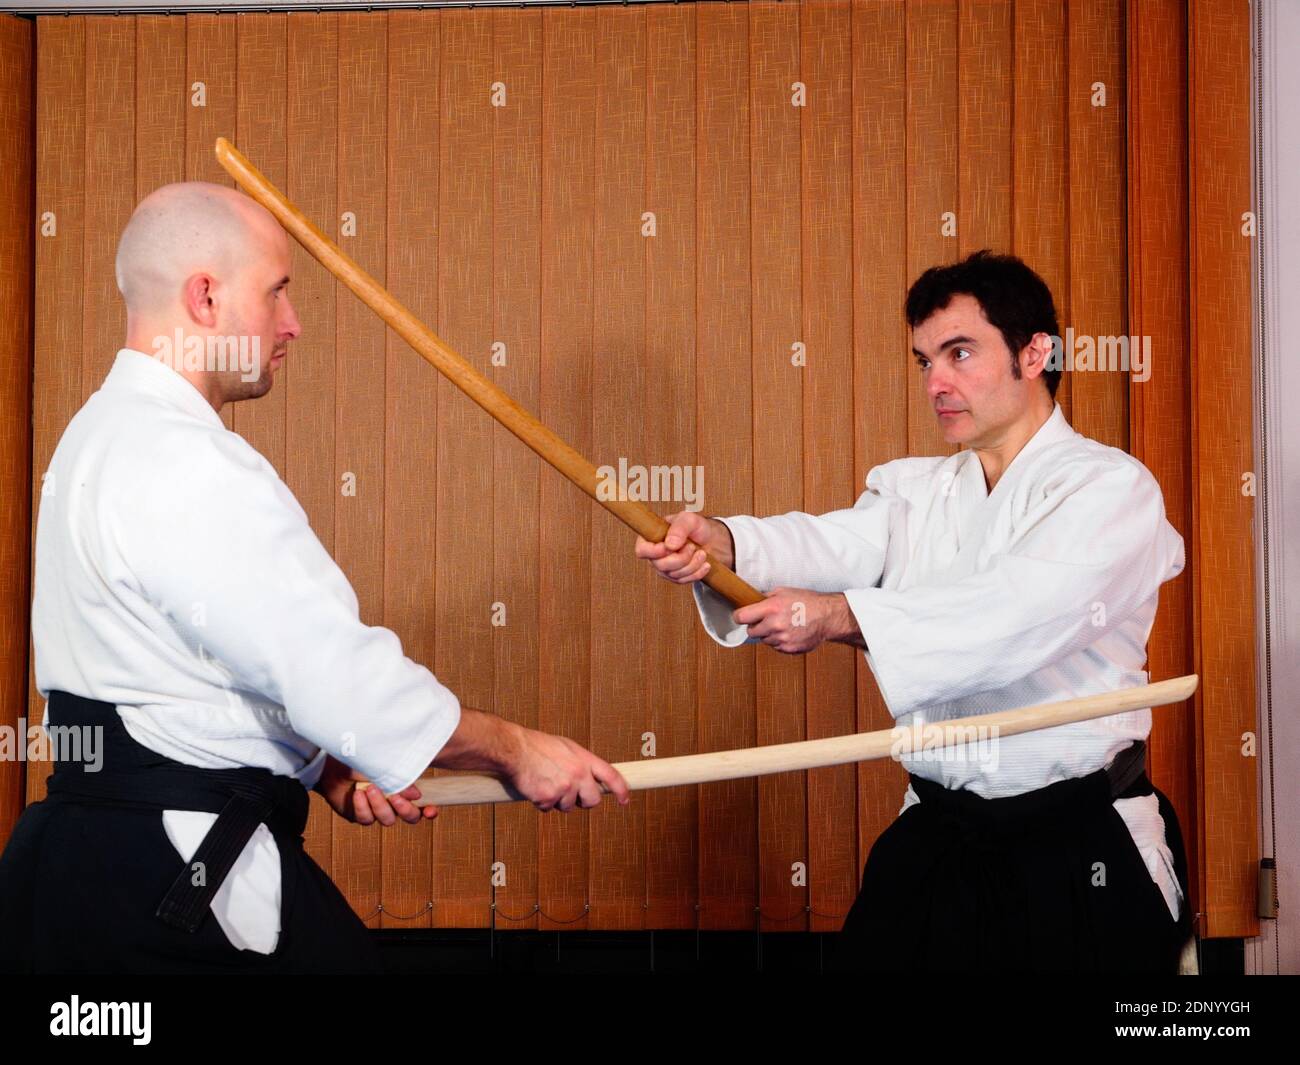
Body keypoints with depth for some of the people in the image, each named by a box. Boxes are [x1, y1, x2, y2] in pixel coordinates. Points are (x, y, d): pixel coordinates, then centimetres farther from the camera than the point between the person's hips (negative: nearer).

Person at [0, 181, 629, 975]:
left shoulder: (102, 437, 14)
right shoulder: (190, 469, -19)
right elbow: (341, 673, -22)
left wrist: (326, 774, 11)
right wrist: (517, 751, -10)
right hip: (178, 872, -10)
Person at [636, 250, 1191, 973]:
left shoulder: (1112, 488, -7)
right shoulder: (913, 491, 12)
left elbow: (1020, 613, -25)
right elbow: (832, 544, -9)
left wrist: (840, 616, -35)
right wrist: (721, 541, -30)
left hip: (1081, 847, -4)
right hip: (935, 837, 5)